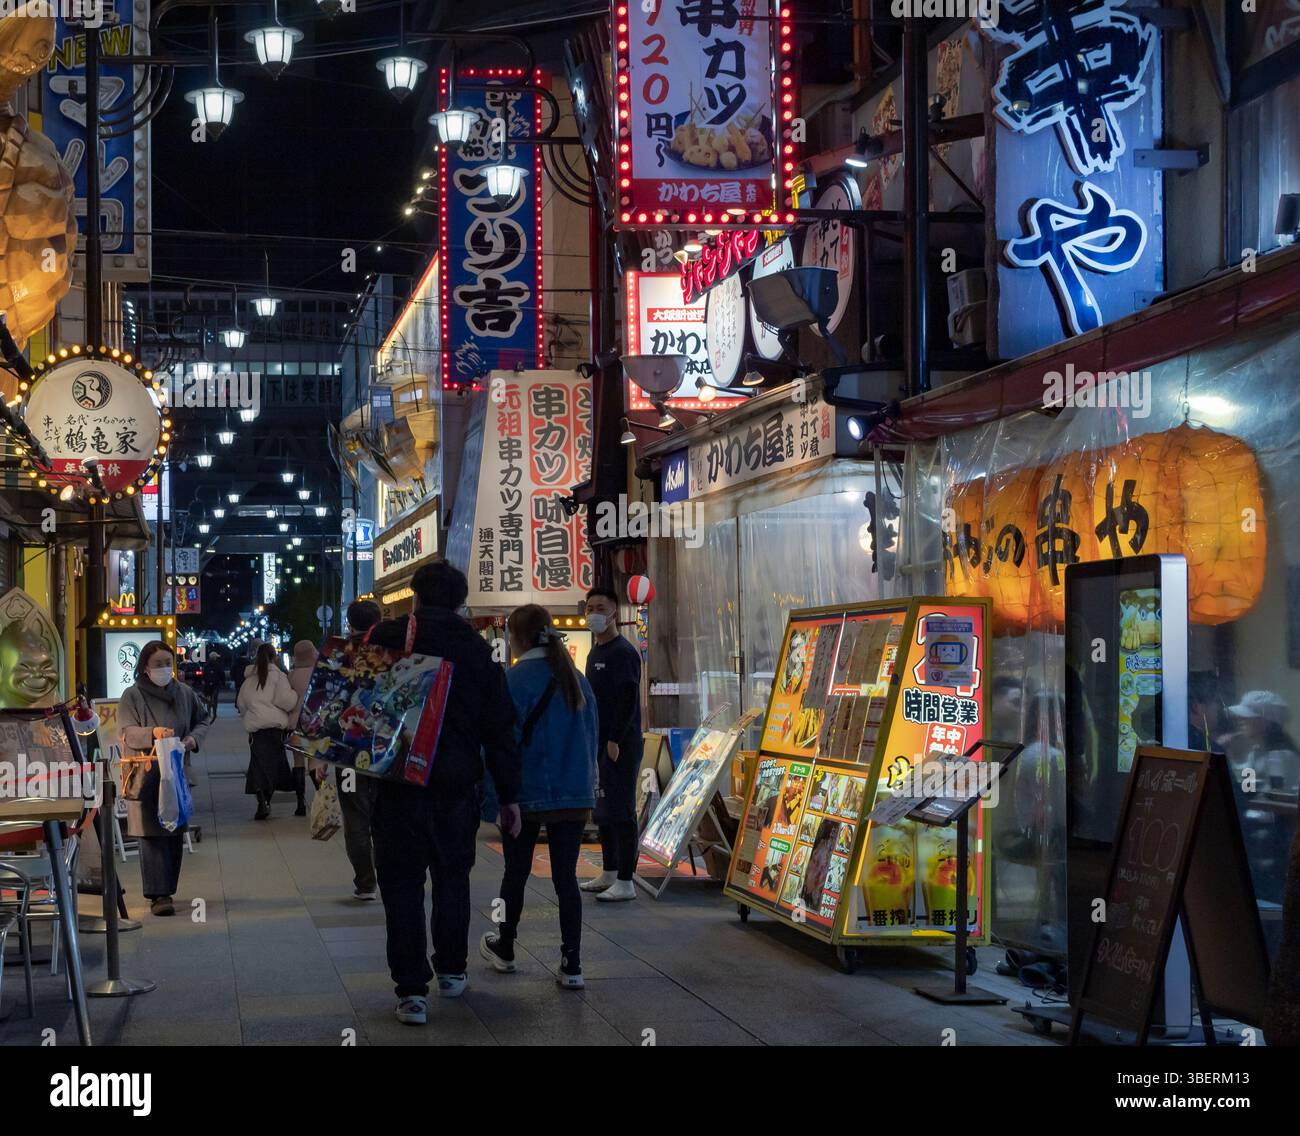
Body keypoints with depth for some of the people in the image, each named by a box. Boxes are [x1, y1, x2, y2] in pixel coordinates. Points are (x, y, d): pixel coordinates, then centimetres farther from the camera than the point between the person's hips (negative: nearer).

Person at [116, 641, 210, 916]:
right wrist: (153, 733, -29)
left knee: (176, 833, 6)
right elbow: (126, 733, -11)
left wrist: (193, 738, 1)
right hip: (147, 774, -5)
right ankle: (158, 895, -12)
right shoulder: (133, 696, -3)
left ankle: (167, 890, 16)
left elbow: (202, 720, 22)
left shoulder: (184, 693, 10)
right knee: (153, 834, -10)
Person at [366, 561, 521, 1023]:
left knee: (402, 884, 2)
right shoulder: (478, 650, 3)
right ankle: (451, 970, 28)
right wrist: (509, 795, 8)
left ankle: (412, 990, -3)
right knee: (452, 877, 19)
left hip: (399, 781, -3)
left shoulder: (388, 637, -5)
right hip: (457, 784, 3)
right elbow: (500, 728, 3)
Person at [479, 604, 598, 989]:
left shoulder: (515, 679, -11)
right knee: (566, 878, 6)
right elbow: (591, 738, 12)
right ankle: (571, 965, 1)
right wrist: (587, 789, 19)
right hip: (574, 795, 4)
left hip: (527, 795, -4)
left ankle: (504, 950, 30)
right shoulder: (577, 680, 8)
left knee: (516, 873, 13)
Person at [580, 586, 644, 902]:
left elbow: (628, 700, -18)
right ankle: (609, 873, 23)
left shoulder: (623, 653, -11)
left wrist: (615, 741, -21)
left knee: (620, 811, -8)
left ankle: (625, 882, -6)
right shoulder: (594, 654, 18)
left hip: (620, 747, -9)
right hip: (598, 745, 9)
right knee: (603, 809, 14)